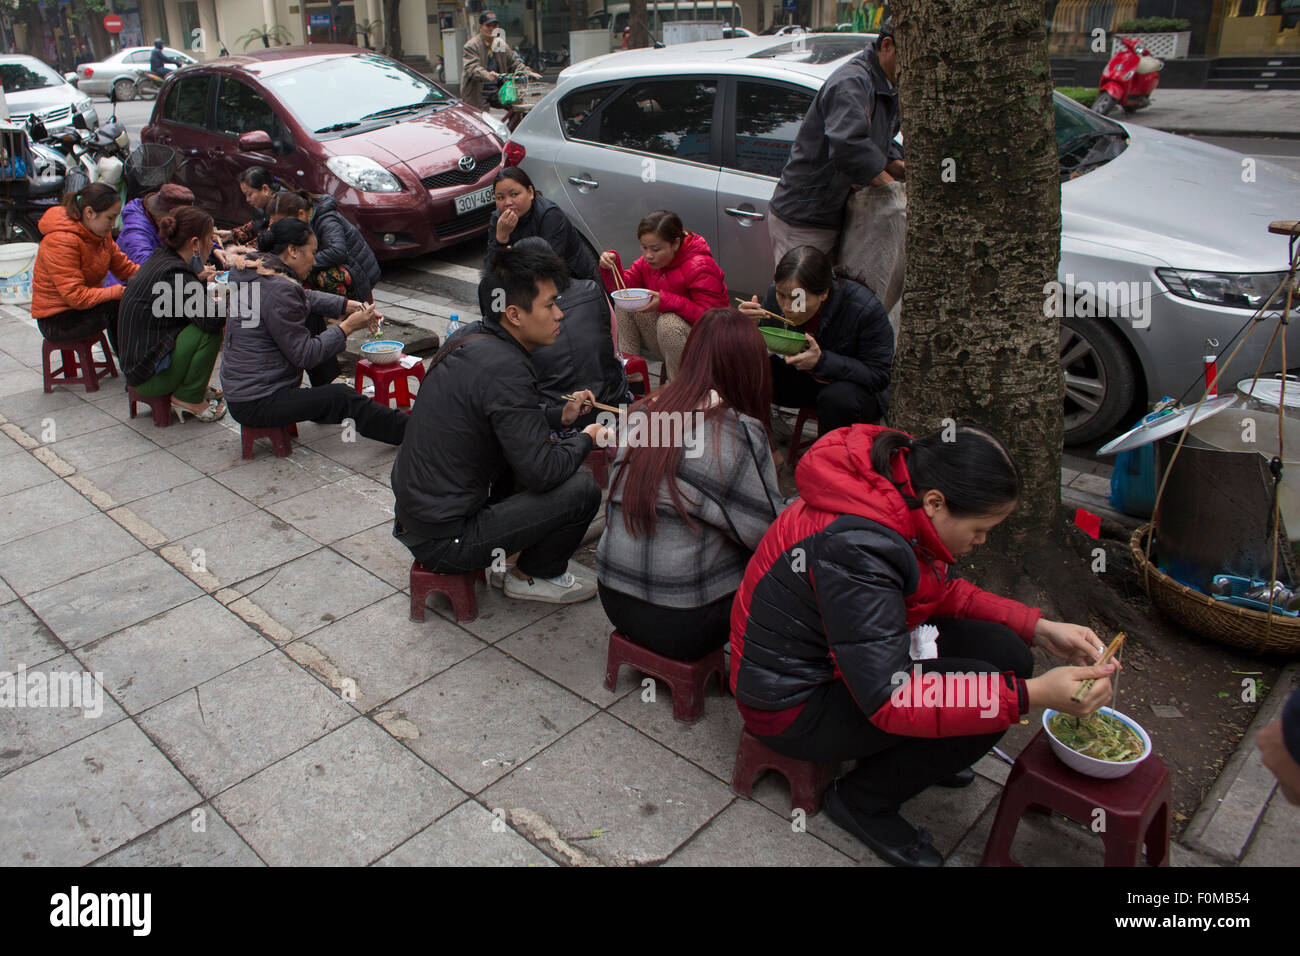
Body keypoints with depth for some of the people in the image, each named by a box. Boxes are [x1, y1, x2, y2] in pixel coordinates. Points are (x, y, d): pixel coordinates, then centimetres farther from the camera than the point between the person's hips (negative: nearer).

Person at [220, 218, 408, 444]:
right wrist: (348, 326, -13)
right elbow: (305, 356, -20)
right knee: (343, 398, -11)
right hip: (257, 405, -10)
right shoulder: (279, 290, -22)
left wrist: (350, 305, 7)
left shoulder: (253, 271, 7)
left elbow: (306, 298, 19)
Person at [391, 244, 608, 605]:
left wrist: (560, 415, 14)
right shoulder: (505, 368, -24)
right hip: (444, 541, -10)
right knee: (582, 488, -13)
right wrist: (586, 438, -4)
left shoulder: (467, 342, 4)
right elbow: (542, 472, -22)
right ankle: (533, 576, 11)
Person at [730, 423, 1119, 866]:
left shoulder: (901, 494, -7)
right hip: (793, 703, -9)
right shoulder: (855, 547, -34)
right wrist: (1032, 695, -33)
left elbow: (944, 592, 10)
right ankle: (862, 802, 2)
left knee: (1005, 651, -4)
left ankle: (914, 756, 20)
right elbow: (890, 701, -32)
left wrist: (1040, 629, -1)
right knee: (990, 693, -20)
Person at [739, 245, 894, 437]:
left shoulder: (865, 308, -27)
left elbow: (879, 376, -23)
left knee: (837, 397, -37)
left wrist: (822, 361, -35)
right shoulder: (775, 294, -16)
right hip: (800, 381, 4)